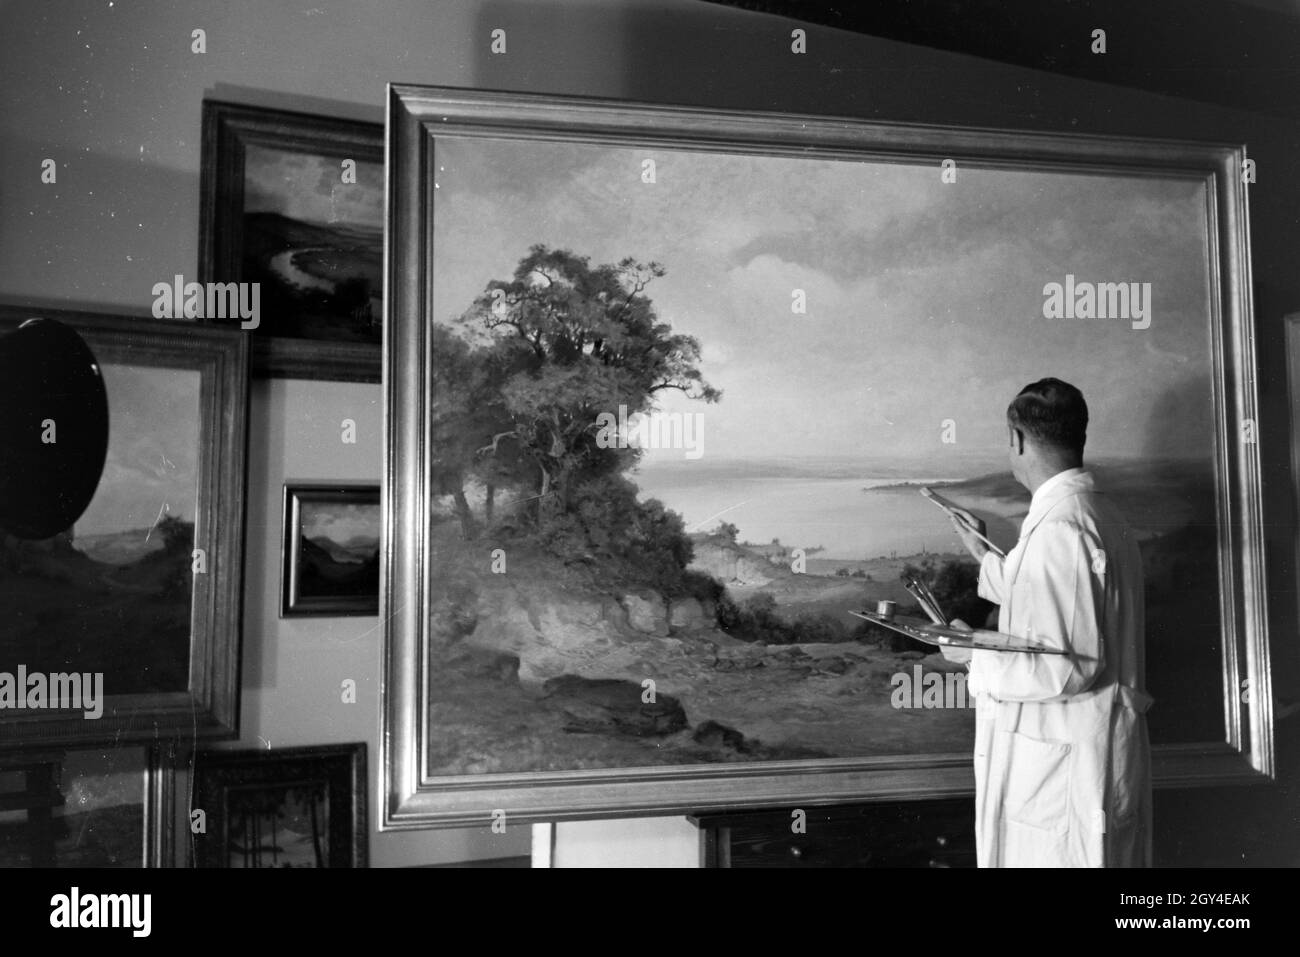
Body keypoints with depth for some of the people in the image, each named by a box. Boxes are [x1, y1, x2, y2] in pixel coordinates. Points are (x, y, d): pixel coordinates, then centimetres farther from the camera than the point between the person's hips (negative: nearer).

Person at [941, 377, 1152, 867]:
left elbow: (1070, 666, -26)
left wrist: (975, 654, -14)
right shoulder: (1100, 513, 10)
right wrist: (985, 554, 28)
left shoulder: (1059, 527, -22)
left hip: (1063, 766, -10)